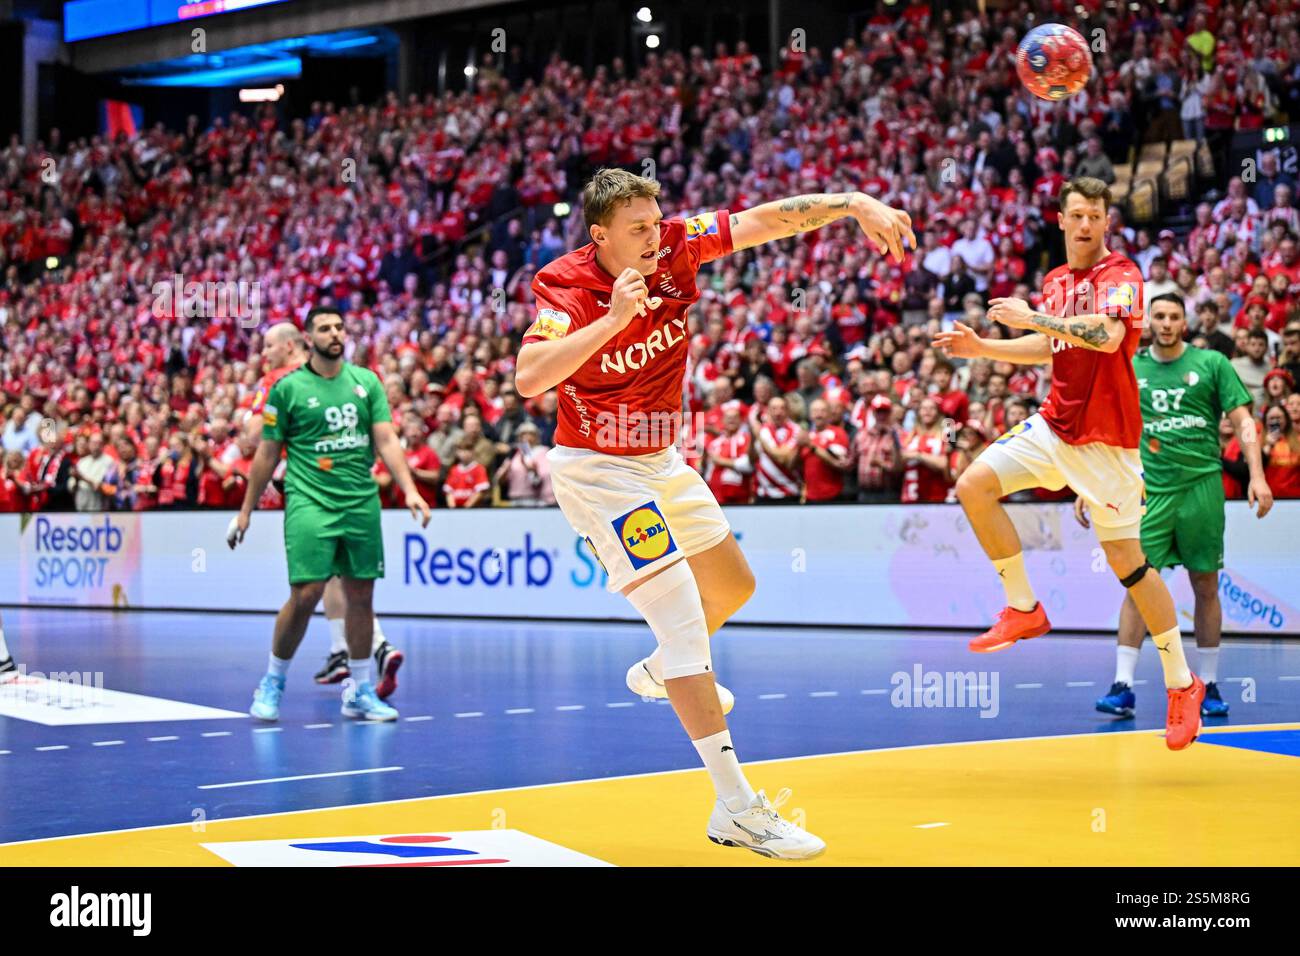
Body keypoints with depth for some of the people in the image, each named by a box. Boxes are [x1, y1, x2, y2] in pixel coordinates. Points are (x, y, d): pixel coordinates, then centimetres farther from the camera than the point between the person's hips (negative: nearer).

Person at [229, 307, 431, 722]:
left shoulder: (367, 381, 9)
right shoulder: (288, 388, 0)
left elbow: (386, 441, 3)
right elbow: (267, 454, 6)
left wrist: (409, 490, -10)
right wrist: (245, 510, 8)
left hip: (362, 504, 4)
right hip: (309, 502, -4)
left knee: (361, 596, 5)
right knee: (306, 594, -12)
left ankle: (360, 692, 17)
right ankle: (272, 684, 8)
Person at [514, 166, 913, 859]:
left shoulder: (677, 245, -10)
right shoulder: (567, 286, -25)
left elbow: (771, 219, -11)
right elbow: (529, 378, -40)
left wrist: (853, 203, -24)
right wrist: (614, 319, -45)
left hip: (661, 461, 8)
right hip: (597, 470, -8)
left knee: (733, 585, 23)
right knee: (681, 614, -17)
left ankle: (659, 672, 53)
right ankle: (735, 807, -16)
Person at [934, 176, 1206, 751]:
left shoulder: (1121, 275, -13)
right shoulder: (1057, 280, 11)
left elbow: (1107, 336, -32)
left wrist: (1031, 317, -27)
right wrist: (982, 347, 19)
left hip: (1105, 439, -7)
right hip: (1055, 424, 7)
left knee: (1126, 559, -3)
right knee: (975, 485, -8)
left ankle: (1181, 683, 10)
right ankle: (1024, 609, 5)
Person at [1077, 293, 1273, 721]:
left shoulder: (1212, 364, 3)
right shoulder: (1128, 370, 7)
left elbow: (1243, 421, 0)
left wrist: (1257, 476, -12)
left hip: (1202, 486, 0)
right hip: (1150, 489, 0)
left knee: (1205, 586, 5)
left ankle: (1207, 686, 14)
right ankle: (1123, 686, -7)